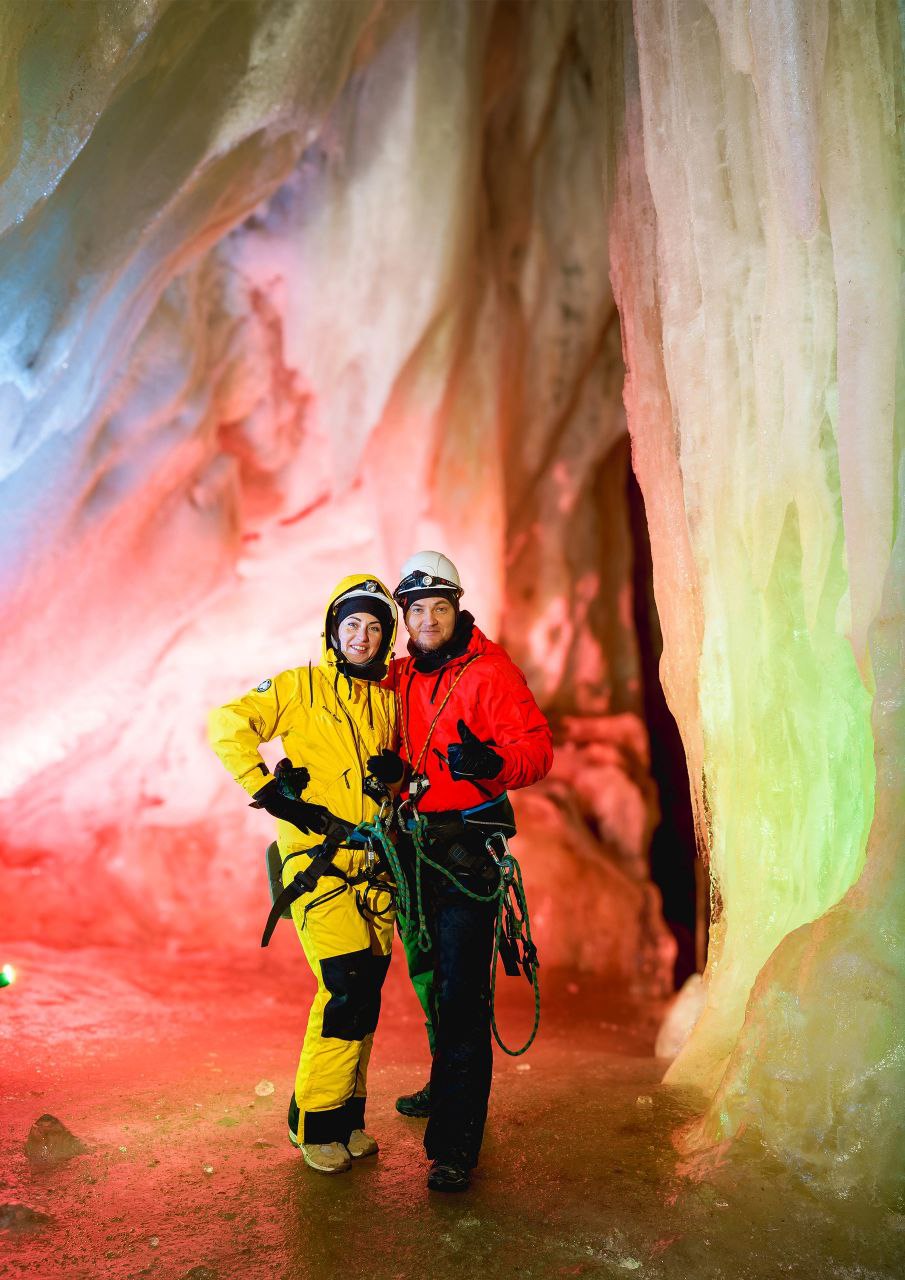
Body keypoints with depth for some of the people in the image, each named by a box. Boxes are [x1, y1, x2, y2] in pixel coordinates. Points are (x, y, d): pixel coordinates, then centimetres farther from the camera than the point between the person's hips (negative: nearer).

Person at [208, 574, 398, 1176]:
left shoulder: (389, 702, 14)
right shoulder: (301, 686, -2)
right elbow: (227, 725, -10)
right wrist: (272, 794, -13)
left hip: (374, 865, 6)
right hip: (317, 858, -5)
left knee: (367, 991, 8)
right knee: (348, 985, -14)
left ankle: (348, 1114, 25)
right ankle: (313, 1121, 4)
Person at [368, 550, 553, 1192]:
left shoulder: (490, 669, -9)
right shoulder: (400, 676, 11)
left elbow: (537, 747, -15)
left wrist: (490, 762, -35)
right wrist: (390, 767, -4)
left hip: (469, 844, -7)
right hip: (414, 843, 7)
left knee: (462, 991, -8)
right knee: (428, 977, 21)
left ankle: (456, 1143, -2)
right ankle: (447, 1085, 42)